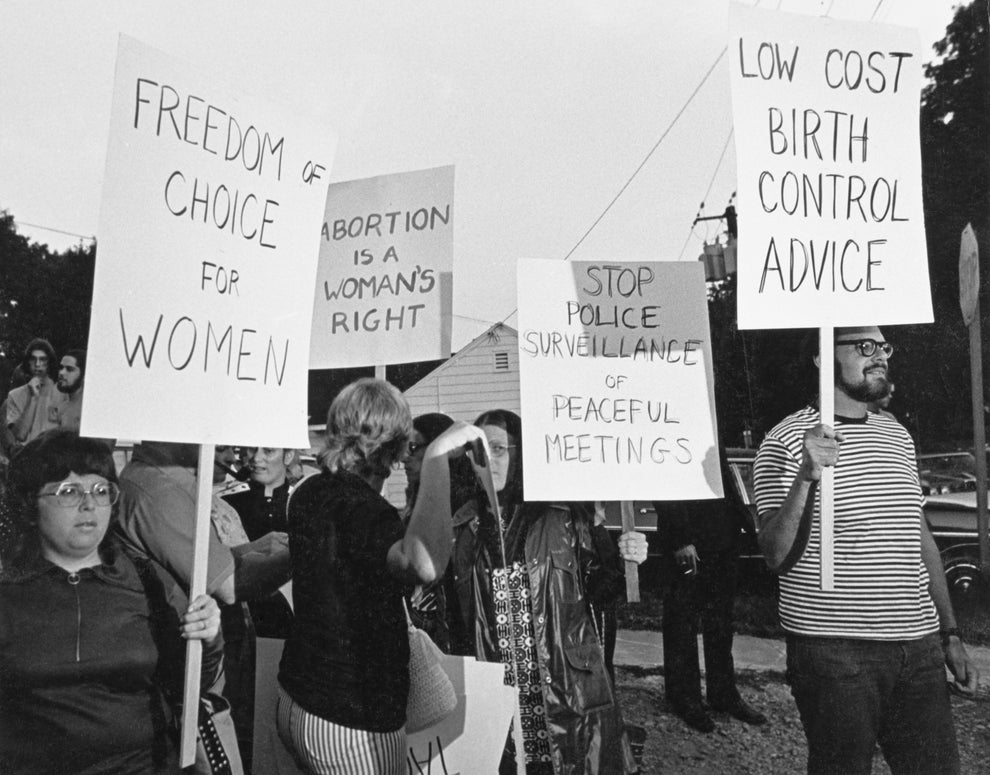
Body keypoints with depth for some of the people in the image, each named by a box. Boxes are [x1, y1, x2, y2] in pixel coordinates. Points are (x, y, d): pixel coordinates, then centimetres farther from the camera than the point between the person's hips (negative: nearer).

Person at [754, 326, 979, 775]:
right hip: (835, 652, -6)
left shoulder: (897, 435, 12)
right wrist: (806, 477, -28)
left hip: (919, 649, 6)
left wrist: (950, 635, 16)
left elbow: (920, 540, 18)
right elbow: (777, 557, -15)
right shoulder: (788, 439, -9)